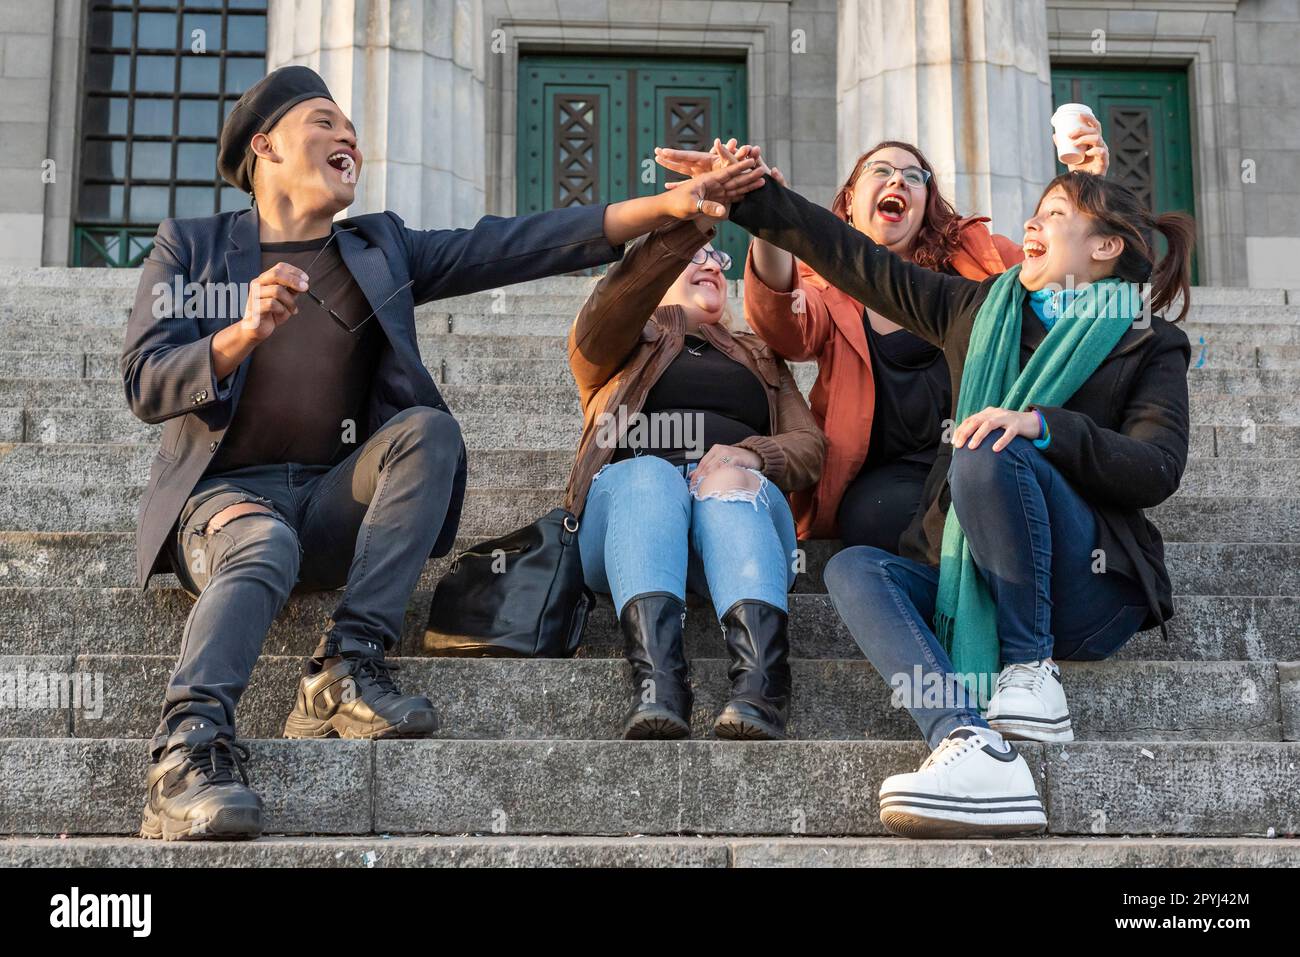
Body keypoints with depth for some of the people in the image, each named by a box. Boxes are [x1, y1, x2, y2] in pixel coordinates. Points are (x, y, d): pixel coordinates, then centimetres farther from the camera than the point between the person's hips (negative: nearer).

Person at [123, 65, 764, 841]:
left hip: (332, 503, 3)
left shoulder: (382, 249, 13)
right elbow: (146, 382, -5)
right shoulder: (190, 246, 7)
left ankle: (347, 668, -30)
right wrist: (245, 335, -26)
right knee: (264, 546, -35)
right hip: (226, 492, -3)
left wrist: (666, 207, -13)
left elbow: (514, 246, -1)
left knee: (428, 426, -24)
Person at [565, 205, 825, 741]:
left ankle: (760, 692, -61)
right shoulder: (624, 345, 28)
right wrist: (692, 221, -16)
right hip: (630, 491, -1)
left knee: (731, 478, -35)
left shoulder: (759, 357, 35)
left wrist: (749, 455, -9)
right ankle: (656, 693, -61)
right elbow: (603, 316, 0)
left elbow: (809, 446, 17)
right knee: (647, 475, -37)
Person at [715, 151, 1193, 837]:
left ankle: (1032, 673, -19)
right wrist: (755, 197, 9)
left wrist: (1042, 425, -25)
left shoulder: (1150, 345, 5)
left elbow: (1157, 471, -10)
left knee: (989, 451, -27)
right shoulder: (982, 311, 18)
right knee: (854, 568, -22)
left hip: (1091, 588, -5)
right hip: (971, 581, 5)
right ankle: (970, 746, -45)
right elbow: (862, 264, 14)